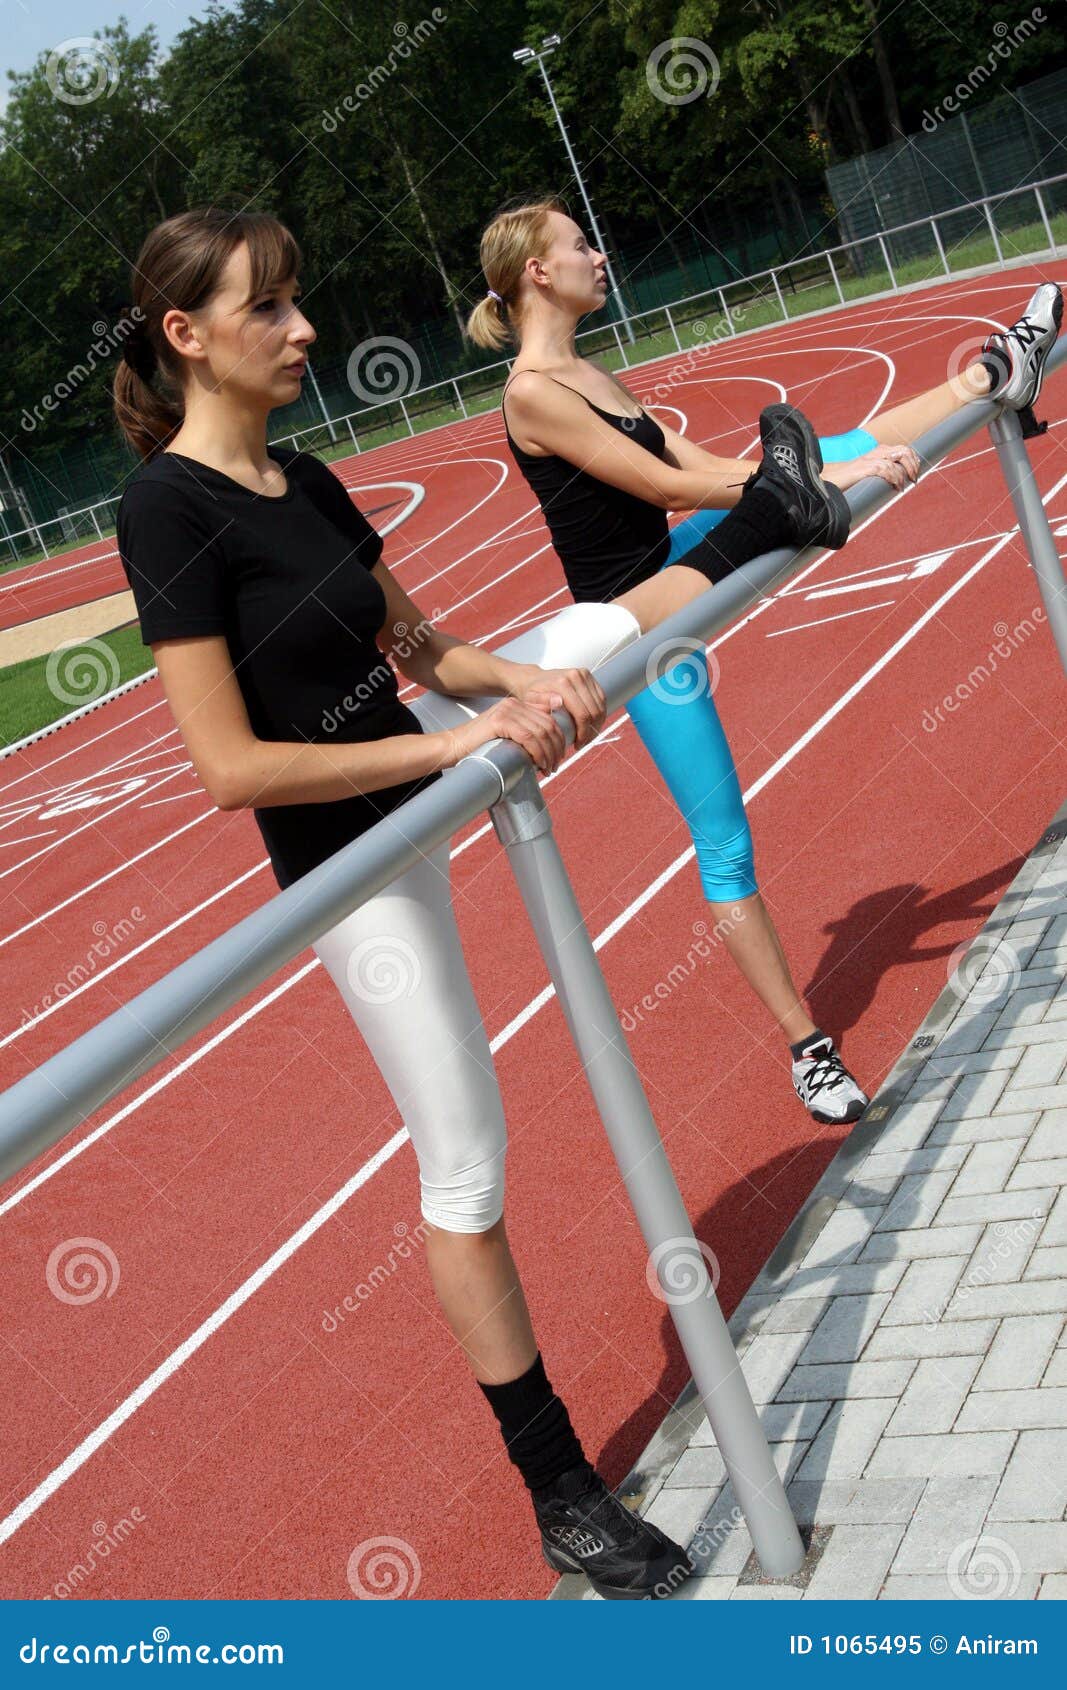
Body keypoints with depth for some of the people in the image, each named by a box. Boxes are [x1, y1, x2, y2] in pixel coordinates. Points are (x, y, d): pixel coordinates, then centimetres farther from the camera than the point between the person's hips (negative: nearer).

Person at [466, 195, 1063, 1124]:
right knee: (724, 842, -4)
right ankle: (807, 1047, 5)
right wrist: (817, 480, -22)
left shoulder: (589, 373, 9)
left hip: (673, 575, 9)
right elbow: (665, 485, -23)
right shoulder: (532, 393, -20)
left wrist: (824, 465, -6)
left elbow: (689, 457, 5)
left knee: (837, 450, 5)